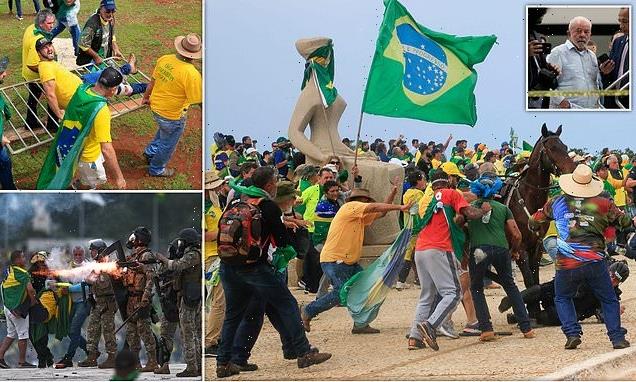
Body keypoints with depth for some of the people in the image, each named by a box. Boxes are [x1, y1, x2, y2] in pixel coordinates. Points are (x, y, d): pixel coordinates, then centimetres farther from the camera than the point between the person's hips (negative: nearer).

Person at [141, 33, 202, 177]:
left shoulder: (164, 59, -13)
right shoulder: (191, 74, -32)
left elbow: (153, 81, 4)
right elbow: (197, 100, -24)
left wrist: (146, 97, 20)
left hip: (156, 106, 6)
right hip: (172, 115, -6)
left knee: (164, 130, 38)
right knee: (167, 144, 21)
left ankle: (151, 151, 52)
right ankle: (156, 169, 41)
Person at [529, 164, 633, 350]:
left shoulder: (556, 203, 8)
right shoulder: (603, 204, 3)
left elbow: (534, 221, 22)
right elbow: (625, 222, 13)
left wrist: (533, 225, 46)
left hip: (566, 264, 1)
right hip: (595, 262, -1)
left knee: (562, 298, 24)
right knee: (609, 300, 15)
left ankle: (572, 333, 8)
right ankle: (617, 337, 6)